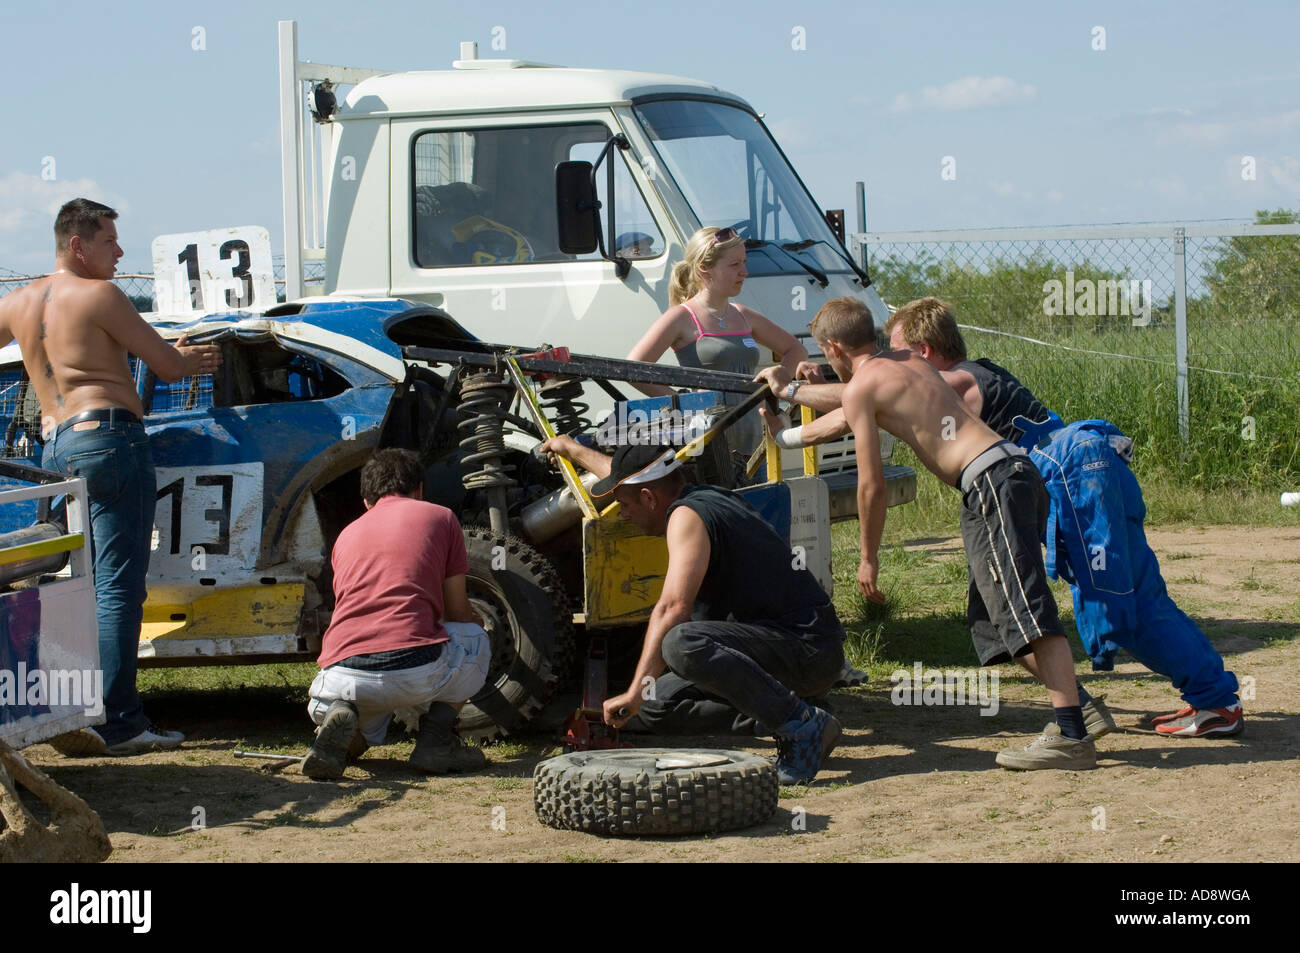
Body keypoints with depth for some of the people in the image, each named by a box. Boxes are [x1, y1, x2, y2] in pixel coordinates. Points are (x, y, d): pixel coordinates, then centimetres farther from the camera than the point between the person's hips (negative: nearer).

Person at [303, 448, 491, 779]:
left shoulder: (347, 533, 28)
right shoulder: (439, 516, 17)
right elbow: (458, 612, 21)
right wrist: (477, 622, 47)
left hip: (340, 675, 3)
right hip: (415, 669, -3)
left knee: (352, 743, 36)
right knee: (474, 640, 31)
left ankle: (341, 717, -2)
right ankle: (436, 734, 8)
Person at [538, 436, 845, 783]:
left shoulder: (687, 516, -14)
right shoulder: (708, 496, 16)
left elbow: (673, 607, -25)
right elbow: (632, 478, 36)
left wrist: (636, 692, -25)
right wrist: (572, 449, 52)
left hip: (810, 648, -10)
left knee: (682, 643, -35)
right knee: (655, 708, 10)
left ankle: (803, 724, -24)